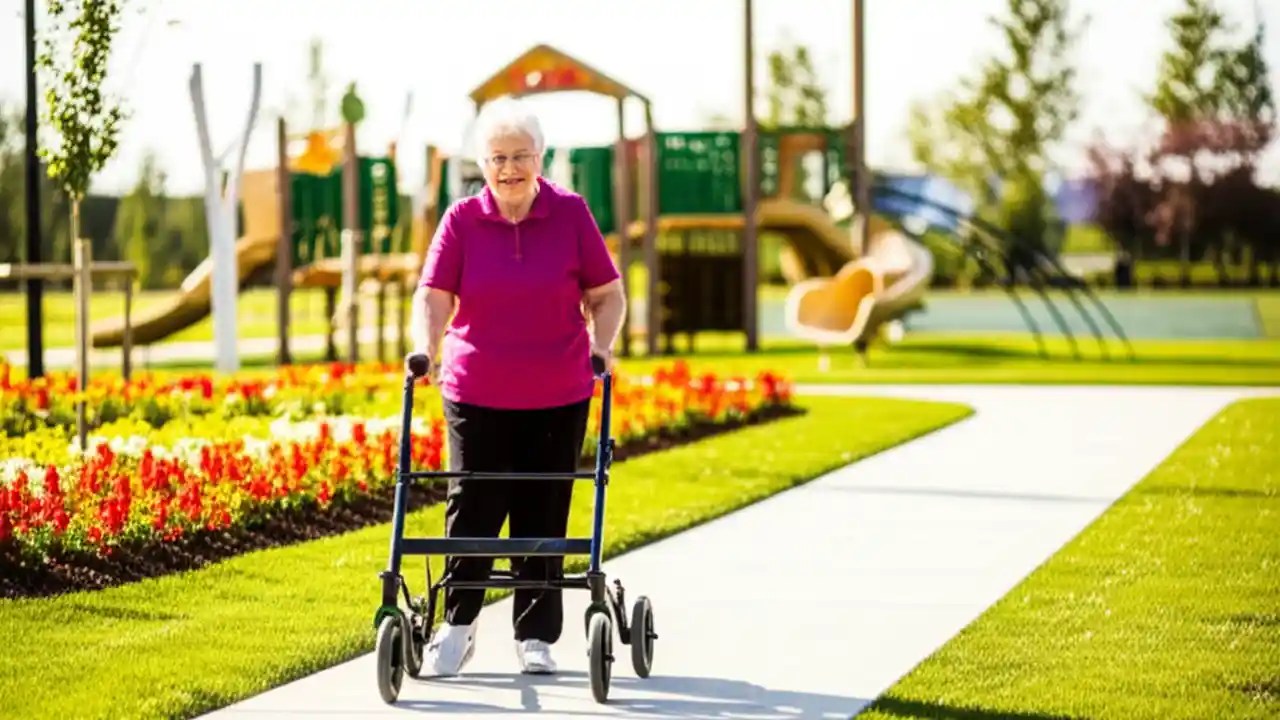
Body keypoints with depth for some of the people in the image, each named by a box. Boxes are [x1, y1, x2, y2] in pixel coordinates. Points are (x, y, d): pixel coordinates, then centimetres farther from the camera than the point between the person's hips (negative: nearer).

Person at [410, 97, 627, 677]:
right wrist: (425, 347, -21)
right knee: (471, 511, 0)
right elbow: (432, 297, -4)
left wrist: (600, 346, -9)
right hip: (476, 394, 0)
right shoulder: (461, 220, -1)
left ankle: (536, 636, 18)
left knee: (543, 516, 6)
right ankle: (456, 626, 16)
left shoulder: (570, 214, -1)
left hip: (558, 396, 0)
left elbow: (607, 293, 6)